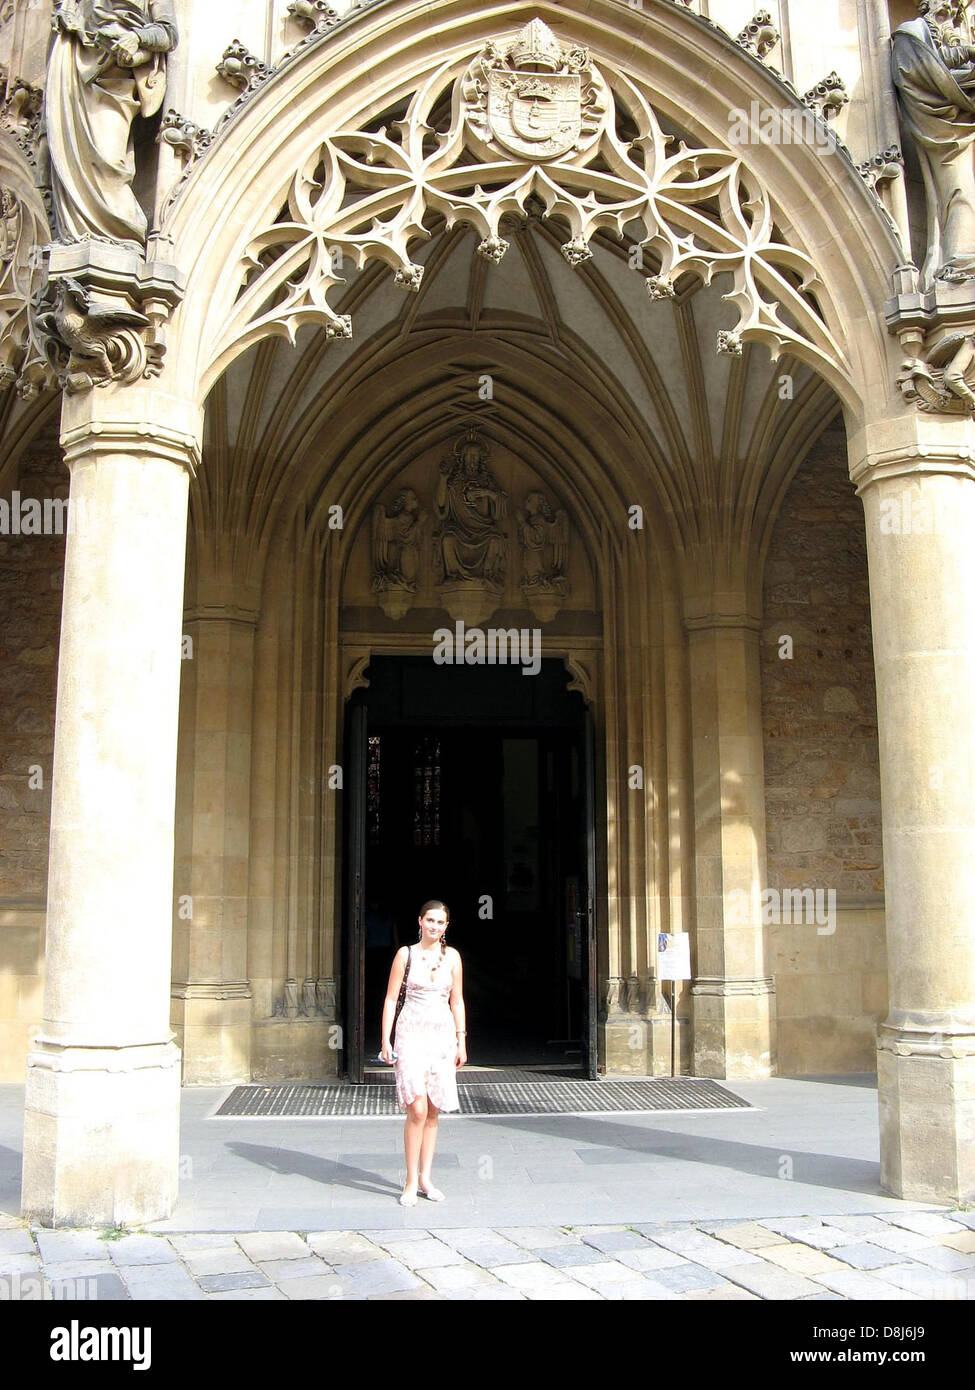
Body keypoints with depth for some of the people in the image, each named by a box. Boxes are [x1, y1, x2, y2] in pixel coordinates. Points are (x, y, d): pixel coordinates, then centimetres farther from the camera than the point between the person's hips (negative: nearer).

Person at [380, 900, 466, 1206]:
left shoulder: (451, 956, 7)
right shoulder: (406, 953, -1)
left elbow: (457, 1001, 11)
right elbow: (391, 998, 1)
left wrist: (461, 1042, 7)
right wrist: (385, 1040, -5)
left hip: (443, 1035, 3)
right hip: (412, 1033, -3)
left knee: (433, 1112, 7)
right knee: (417, 1110, -11)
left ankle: (425, 1177, 17)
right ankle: (411, 1182, -2)